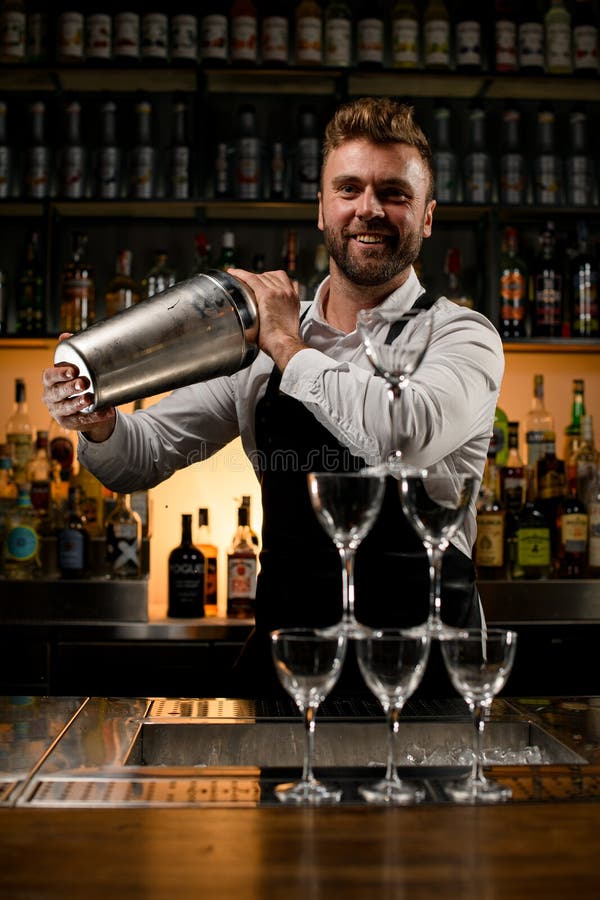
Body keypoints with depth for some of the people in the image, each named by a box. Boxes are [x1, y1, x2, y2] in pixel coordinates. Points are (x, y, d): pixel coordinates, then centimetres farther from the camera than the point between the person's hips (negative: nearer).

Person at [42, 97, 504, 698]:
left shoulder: (461, 337, -4)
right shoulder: (259, 337, 9)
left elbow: (402, 435, -26)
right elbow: (147, 456, 13)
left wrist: (289, 345, -11)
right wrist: (98, 422, -10)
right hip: (280, 660, 3)